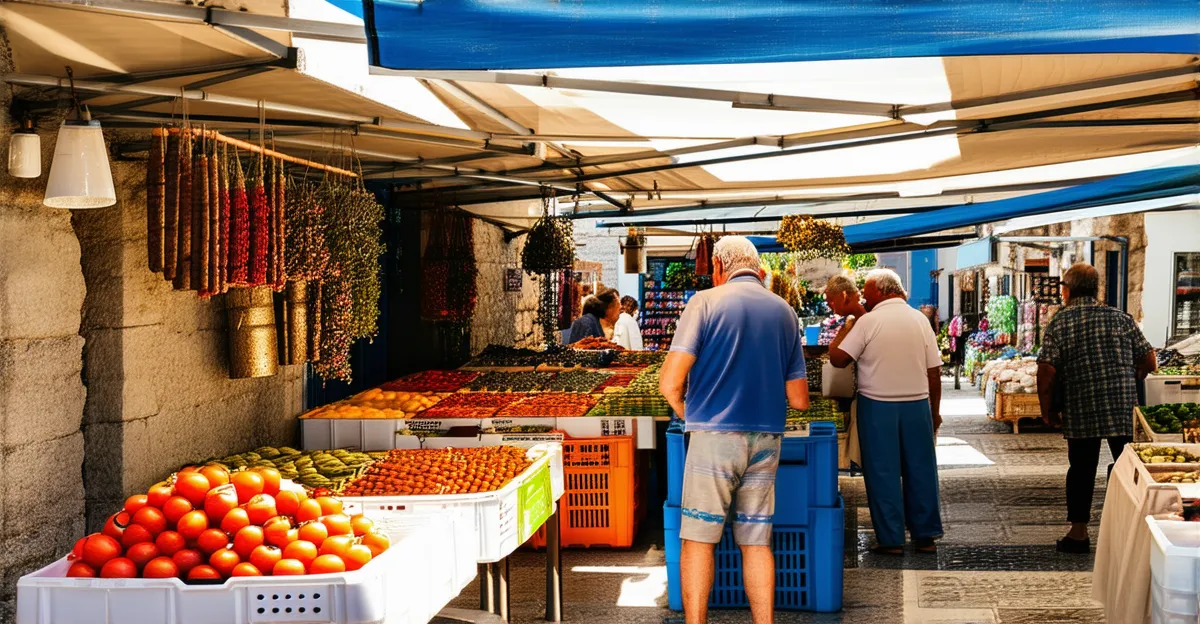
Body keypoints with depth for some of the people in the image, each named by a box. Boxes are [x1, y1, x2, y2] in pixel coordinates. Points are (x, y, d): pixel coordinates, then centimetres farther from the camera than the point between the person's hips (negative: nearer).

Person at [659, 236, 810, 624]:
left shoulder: (707, 302, -4)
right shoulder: (785, 312, 9)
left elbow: (670, 382, -11)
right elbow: (798, 399, 9)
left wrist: (690, 416, 8)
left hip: (714, 435, -4)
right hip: (767, 441, 4)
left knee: (699, 539, 4)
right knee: (757, 542, 10)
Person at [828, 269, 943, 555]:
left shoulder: (868, 322, -9)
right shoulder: (920, 320, 4)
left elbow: (838, 359, -8)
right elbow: (934, 372, 5)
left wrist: (846, 328, 7)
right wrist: (935, 411, 14)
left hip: (878, 405, -4)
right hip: (917, 404, 4)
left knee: (882, 472, 4)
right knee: (921, 470, 11)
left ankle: (890, 539, 6)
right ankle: (925, 535, 17)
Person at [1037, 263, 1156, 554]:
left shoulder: (1059, 323, -1)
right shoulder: (1120, 318, 5)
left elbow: (1047, 370, -10)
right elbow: (1149, 362, 5)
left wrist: (1047, 409, 0)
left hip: (1080, 412, -1)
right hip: (1124, 409, 1)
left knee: (1081, 469, 9)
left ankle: (1078, 533, 14)